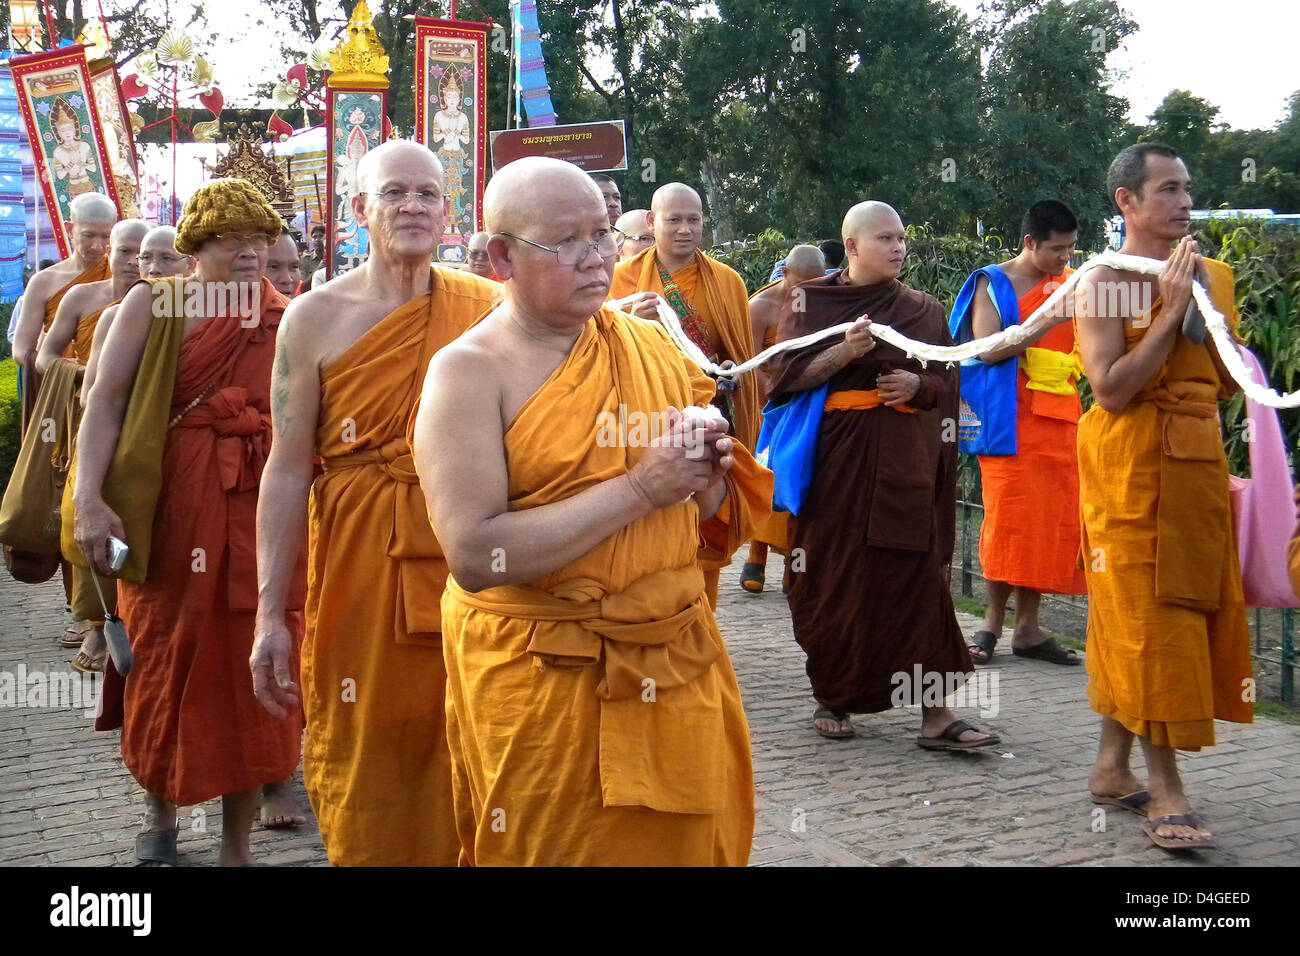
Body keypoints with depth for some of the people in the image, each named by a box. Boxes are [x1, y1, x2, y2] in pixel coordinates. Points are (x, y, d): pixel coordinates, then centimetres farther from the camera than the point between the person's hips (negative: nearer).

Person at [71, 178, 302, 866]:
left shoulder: (286, 319, 9)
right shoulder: (152, 304, 3)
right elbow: (104, 403, -3)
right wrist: (89, 500, -14)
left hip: (261, 507, 1)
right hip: (169, 505, -1)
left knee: (248, 665, 2)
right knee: (167, 658, 9)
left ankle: (238, 841, 13)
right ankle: (160, 815, 31)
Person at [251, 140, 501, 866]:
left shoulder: (488, 308, 1)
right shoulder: (317, 318, -3)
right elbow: (289, 468, -3)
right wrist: (270, 614, -5)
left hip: (469, 568, 1)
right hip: (358, 571, -1)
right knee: (369, 762, 10)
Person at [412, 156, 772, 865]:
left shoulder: (650, 345, 7)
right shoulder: (469, 371, -9)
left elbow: (718, 524, 16)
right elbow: (475, 557, -22)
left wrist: (707, 470, -7)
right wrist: (639, 489, -21)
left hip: (681, 664, 5)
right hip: (540, 681, -4)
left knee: (693, 844, 12)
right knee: (561, 853, 7)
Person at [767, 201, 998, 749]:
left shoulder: (924, 310, 13)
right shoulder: (811, 303, 6)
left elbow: (948, 383, 15)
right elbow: (788, 374, -3)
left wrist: (919, 384, -7)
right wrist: (844, 352, -18)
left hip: (907, 458, 2)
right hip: (836, 457, -2)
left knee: (919, 575, -5)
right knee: (836, 577, 1)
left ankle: (935, 712, -5)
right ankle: (833, 698, 16)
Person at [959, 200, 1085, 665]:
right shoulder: (993, 283, 2)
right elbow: (988, 348, -13)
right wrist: (1049, 322, -19)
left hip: (1060, 418, 4)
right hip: (1012, 418, -4)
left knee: (1051, 520, 1)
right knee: (1009, 517, -8)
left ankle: (1028, 627, 7)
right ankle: (993, 621, 3)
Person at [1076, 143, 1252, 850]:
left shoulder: (1209, 276, 13)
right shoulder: (1106, 282, -7)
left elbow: (1228, 385, 11)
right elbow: (1112, 391, -17)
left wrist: (1209, 303, -1)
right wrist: (1171, 311, -16)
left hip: (1198, 462, 7)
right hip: (1133, 466, -7)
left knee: (1189, 611, 9)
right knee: (1147, 617, -7)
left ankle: (1112, 767, 20)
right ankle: (1166, 791, -3)